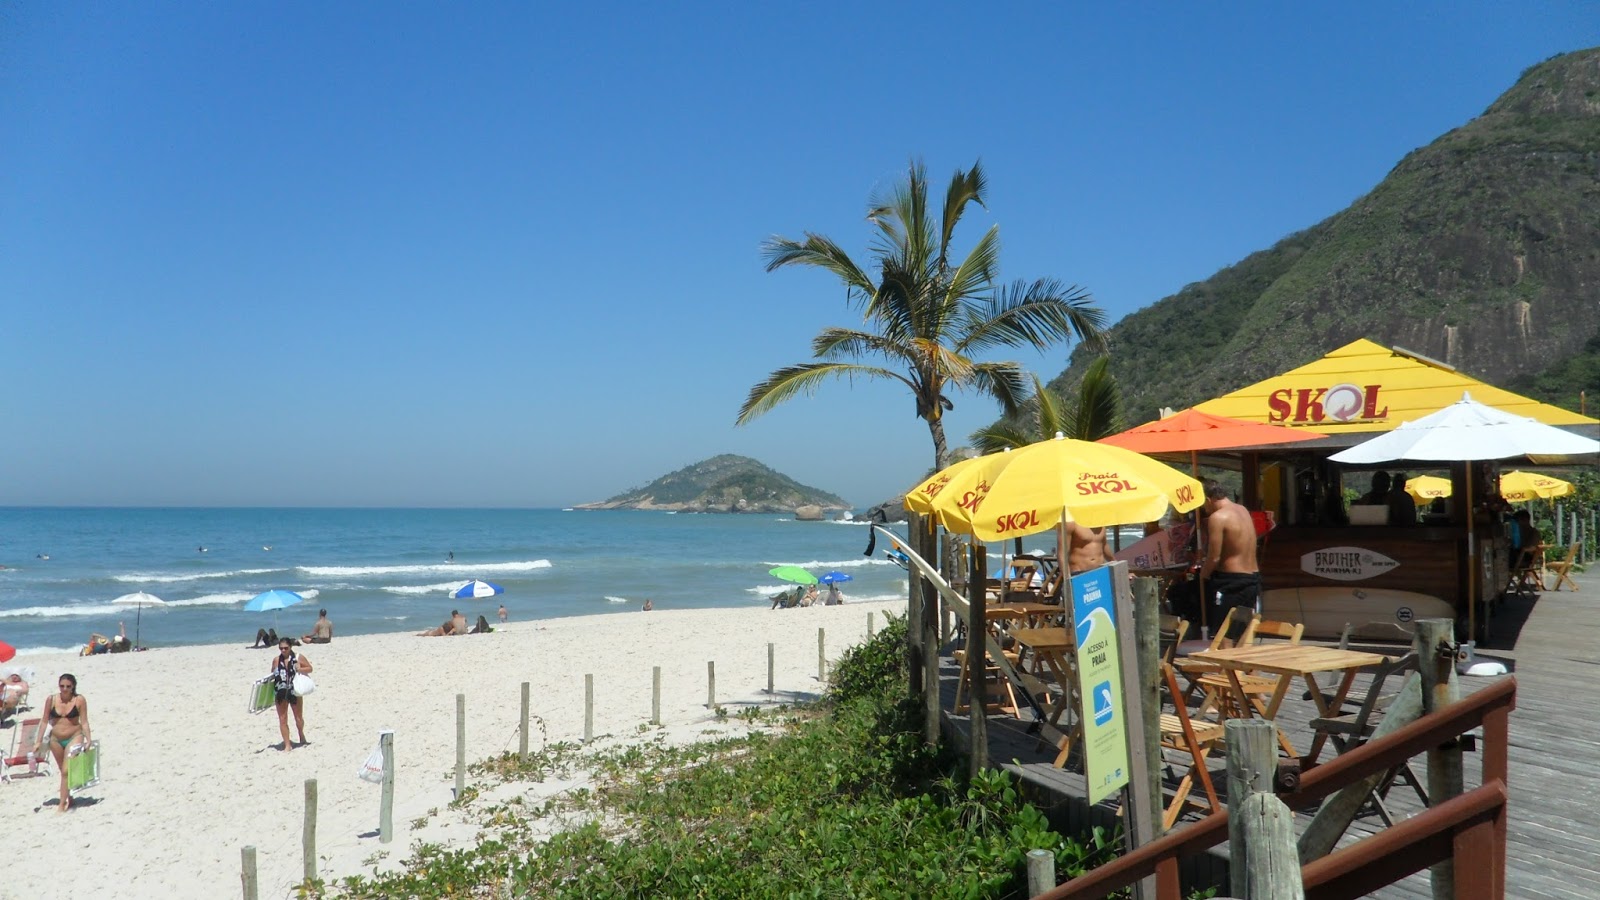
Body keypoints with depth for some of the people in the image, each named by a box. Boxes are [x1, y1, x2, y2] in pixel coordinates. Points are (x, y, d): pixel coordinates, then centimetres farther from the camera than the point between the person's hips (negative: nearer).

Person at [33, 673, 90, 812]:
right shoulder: (51, 700, -2)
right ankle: (69, 799, 26)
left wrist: (88, 739, -12)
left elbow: (84, 722, -5)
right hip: (56, 740, 3)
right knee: (63, 771, 13)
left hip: (74, 737, -3)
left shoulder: (79, 700, -8)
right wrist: (39, 742, 5)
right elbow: (45, 721, 6)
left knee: (66, 771, -11)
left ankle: (62, 804, -7)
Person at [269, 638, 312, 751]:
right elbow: (273, 674, 13)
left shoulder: (298, 657, -5)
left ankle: (302, 736, 40)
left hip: (295, 692, -1)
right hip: (280, 693, 2)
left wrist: (300, 669, -18)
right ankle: (287, 745, 8)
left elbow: (310, 669, -1)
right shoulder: (276, 660, 2)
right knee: (282, 720, 1)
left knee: (299, 718, 11)